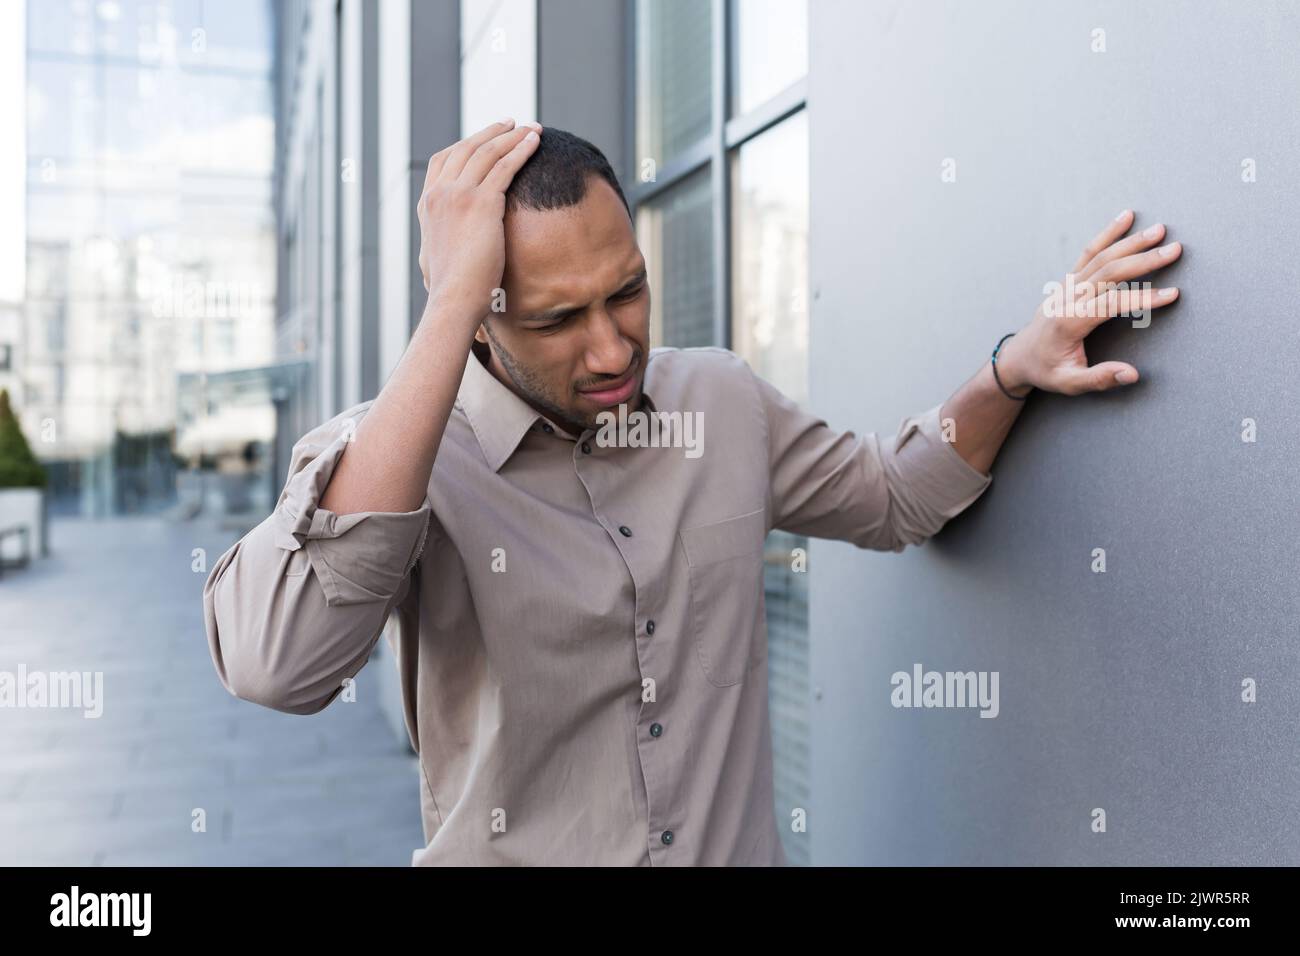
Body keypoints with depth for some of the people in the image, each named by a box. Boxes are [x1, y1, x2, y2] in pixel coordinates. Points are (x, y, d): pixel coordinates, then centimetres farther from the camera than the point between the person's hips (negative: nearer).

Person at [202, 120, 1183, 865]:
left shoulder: (725, 399, -1)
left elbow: (891, 495, 14)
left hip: (744, 845, 3)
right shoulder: (386, 452, -15)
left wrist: (1013, 370, -4)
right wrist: (451, 303, -32)